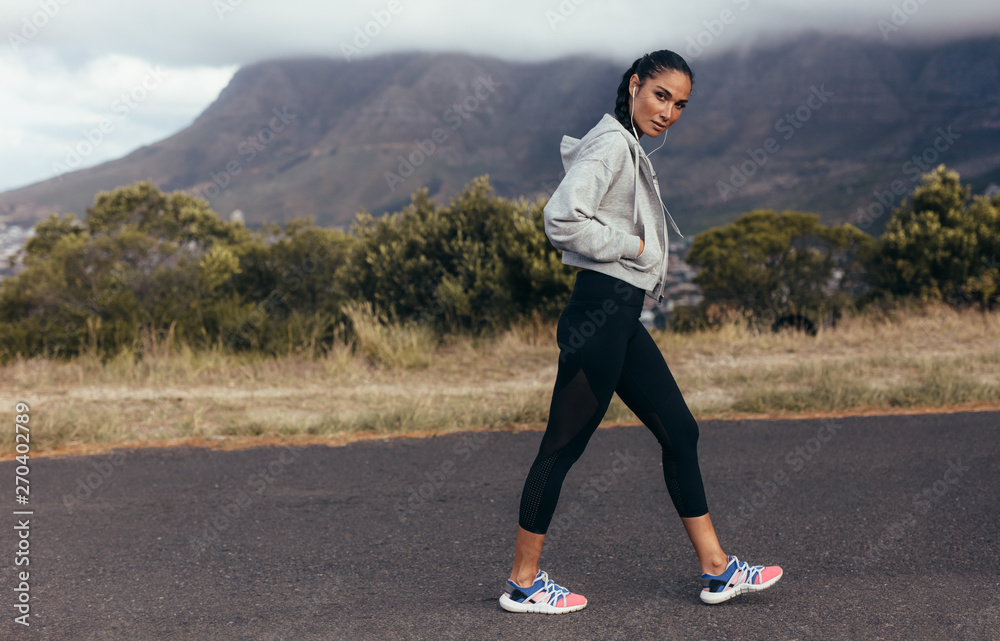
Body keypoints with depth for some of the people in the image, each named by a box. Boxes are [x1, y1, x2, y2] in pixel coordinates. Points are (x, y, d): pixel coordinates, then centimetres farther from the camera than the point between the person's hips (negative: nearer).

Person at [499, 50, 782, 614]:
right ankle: (523, 582, 10)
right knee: (564, 445, -2)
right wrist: (635, 247, -13)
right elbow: (562, 219, -23)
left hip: (622, 318, 10)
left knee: (680, 432, 10)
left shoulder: (630, 150, 19)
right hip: (600, 310, -10)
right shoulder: (612, 144, -11)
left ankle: (718, 569, 18)